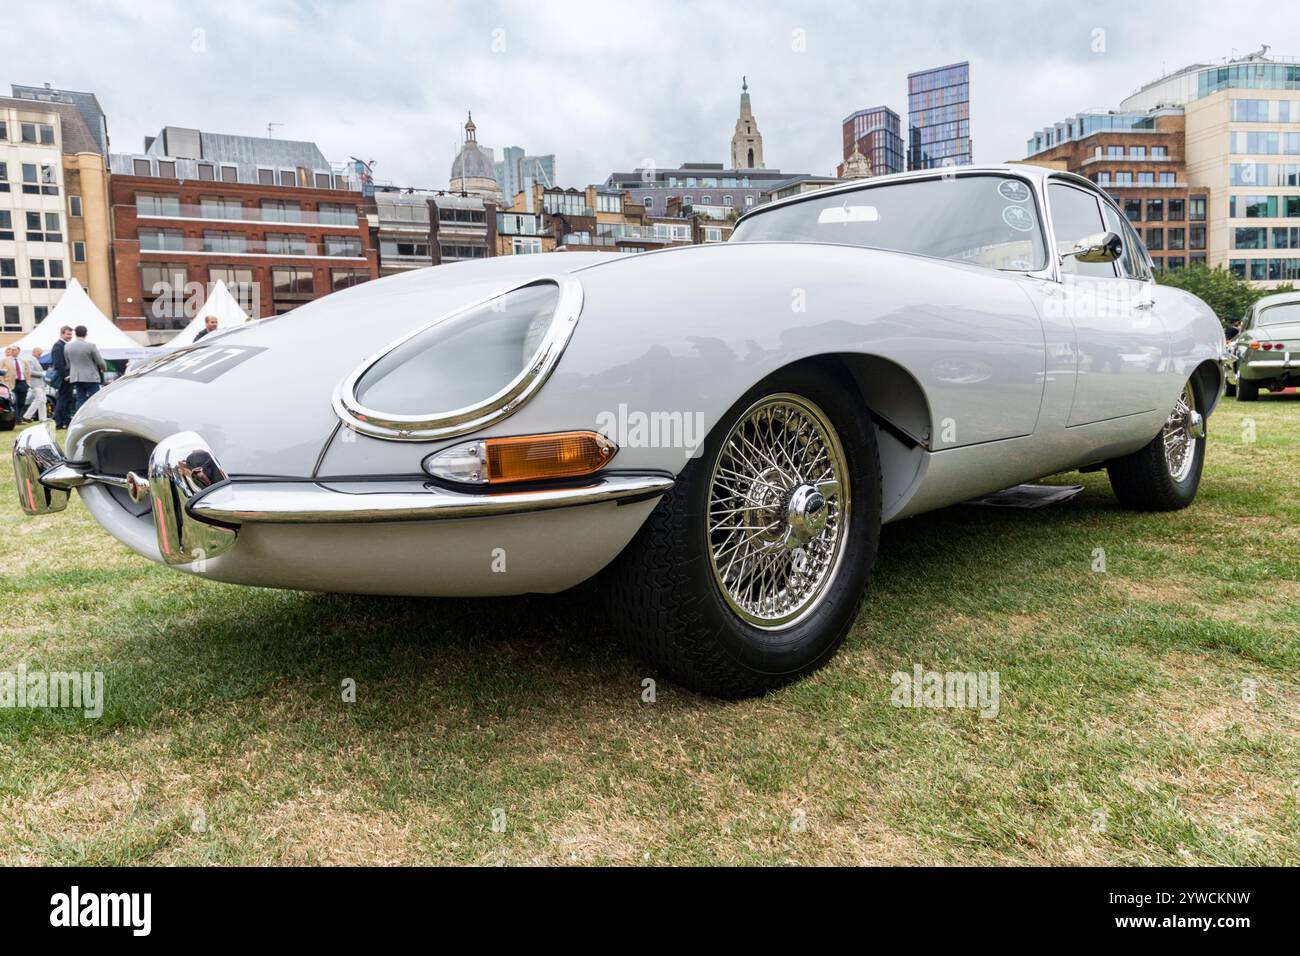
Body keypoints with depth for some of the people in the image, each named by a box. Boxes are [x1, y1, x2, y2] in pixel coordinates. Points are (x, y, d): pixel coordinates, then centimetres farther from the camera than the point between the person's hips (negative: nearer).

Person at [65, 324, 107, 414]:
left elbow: (68, 363, 13)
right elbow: (100, 361, -7)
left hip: (76, 377, 5)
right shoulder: (90, 346, -13)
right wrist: (104, 369, 15)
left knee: (80, 400, 8)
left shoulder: (68, 346, 5)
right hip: (91, 378, -5)